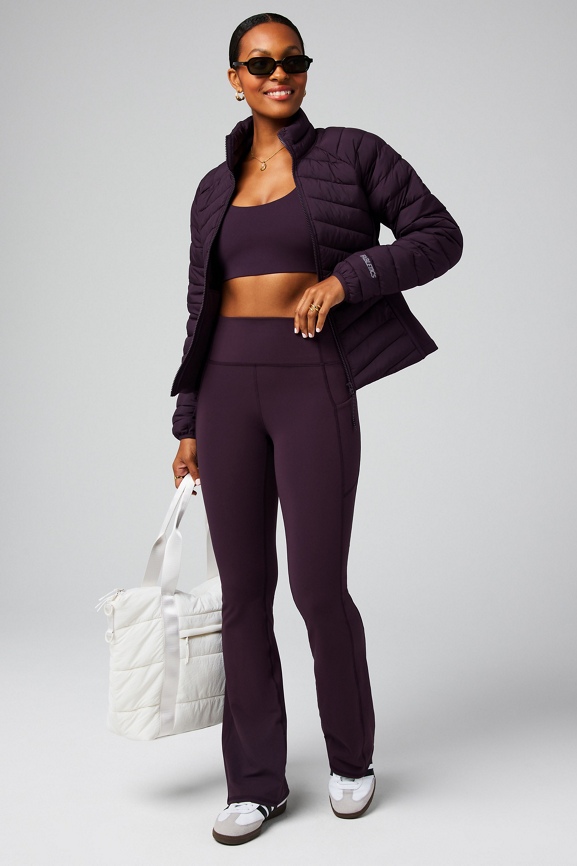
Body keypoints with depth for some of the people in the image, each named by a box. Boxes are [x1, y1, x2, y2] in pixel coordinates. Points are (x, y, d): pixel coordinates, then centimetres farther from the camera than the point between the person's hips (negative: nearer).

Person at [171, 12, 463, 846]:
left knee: (318, 588, -3)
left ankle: (351, 755, 24)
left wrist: (346, 277, -14)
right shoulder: (216, 189, 14)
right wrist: (189, 423, 12)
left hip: (315, 385, -4)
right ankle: (257, 781, 17)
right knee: (243, 590, 5)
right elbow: (203, 311, 16)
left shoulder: (352, 154, 3)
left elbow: (440, 237, 1)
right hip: (229, 390, 4)